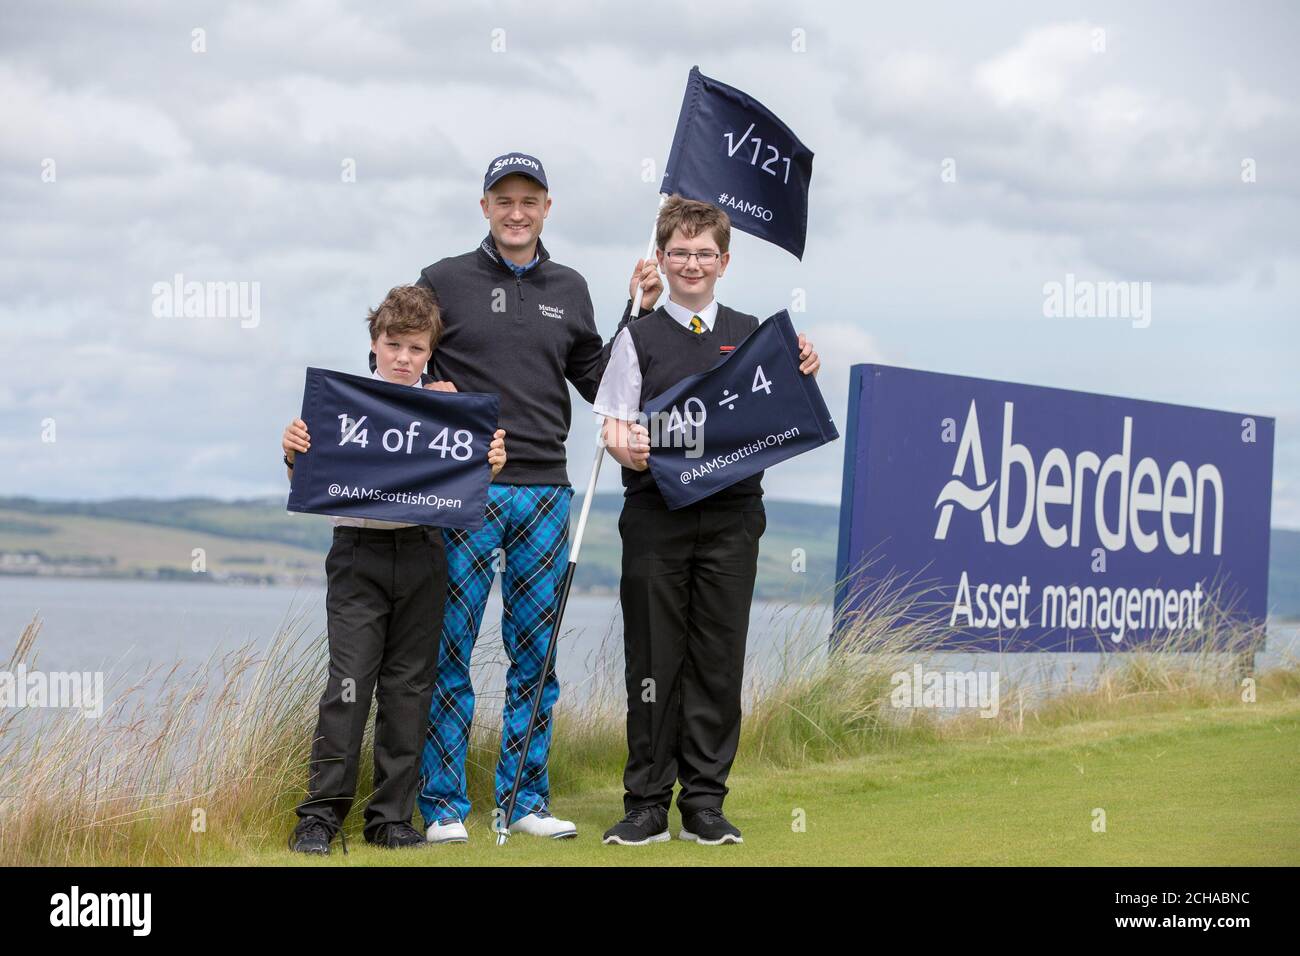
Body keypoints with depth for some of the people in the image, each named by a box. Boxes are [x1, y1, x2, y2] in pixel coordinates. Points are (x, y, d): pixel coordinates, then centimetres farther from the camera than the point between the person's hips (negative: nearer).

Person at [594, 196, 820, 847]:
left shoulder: (752, 335, 11)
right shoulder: (638, 339, 6)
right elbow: (614, 428, 3)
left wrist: (803, 378, -6)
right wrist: (628, 450, -19)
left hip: (731, 516, 1)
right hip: (656, 516, -1)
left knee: (719, 659, 3)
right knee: (653, 658, 1)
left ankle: (705, 802, 10)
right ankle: (648, 804, 8)